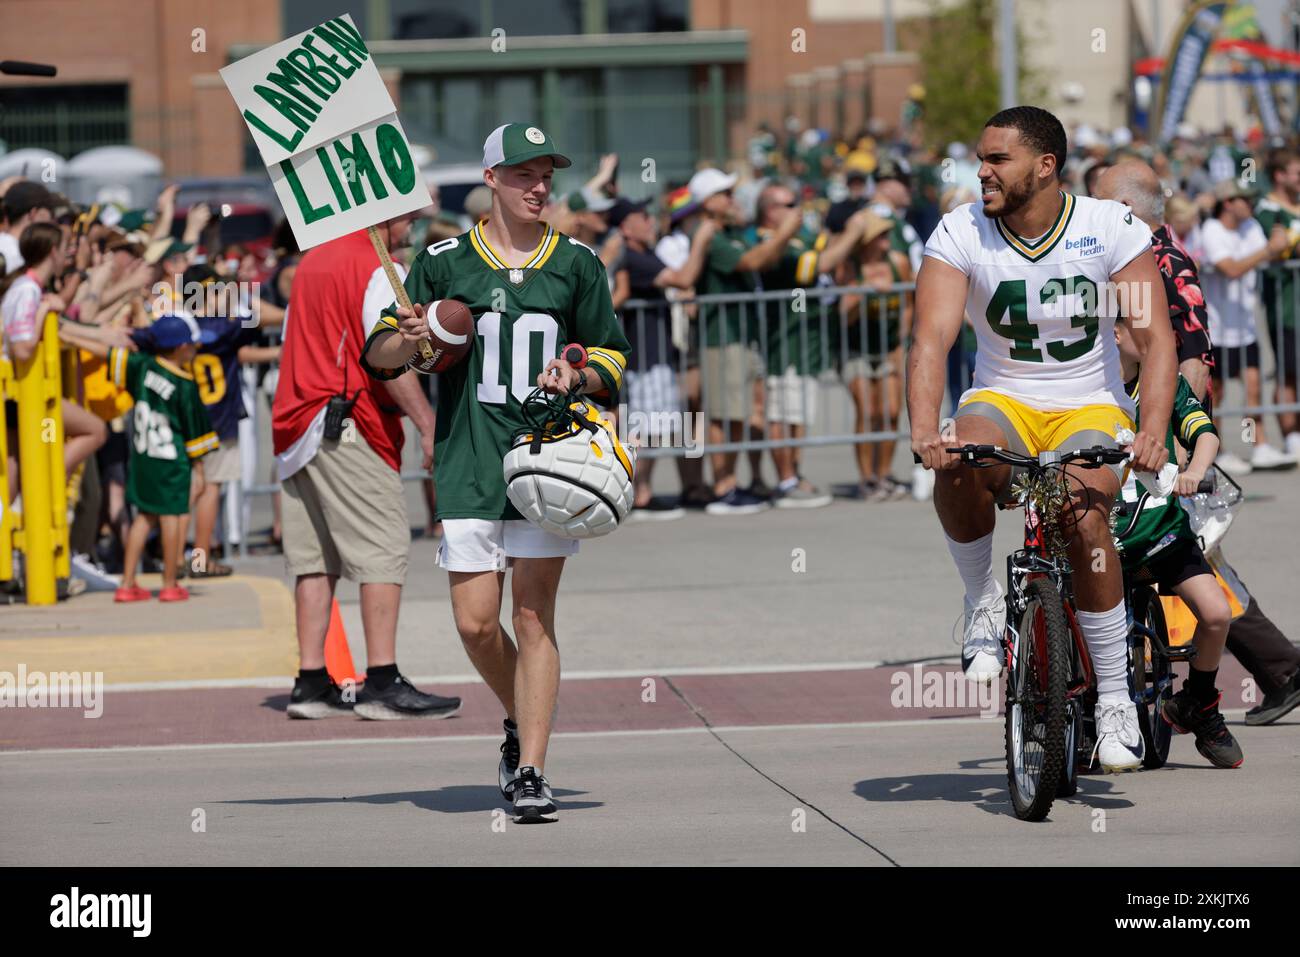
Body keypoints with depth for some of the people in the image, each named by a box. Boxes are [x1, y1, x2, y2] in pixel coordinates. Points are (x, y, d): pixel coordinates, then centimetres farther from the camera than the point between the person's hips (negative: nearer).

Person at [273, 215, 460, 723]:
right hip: (347, 431, -9)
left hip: (295, 423, 9)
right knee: (383, 547, -7)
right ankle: (382, 683, -12)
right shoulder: (379, 271, -8)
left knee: (315, 557, 8)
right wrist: (428, 422, -18)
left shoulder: (312, 261, 18)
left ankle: (311, 682, 7)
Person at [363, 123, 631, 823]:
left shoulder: (578, 265, 9)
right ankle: (520, 723, 25)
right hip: (468, 463, 0)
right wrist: (407, 340, -16)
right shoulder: (443, 263, 5)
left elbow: (614, 359, 15)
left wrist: (577, 377, -7)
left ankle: (530, 772, -4)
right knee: (475, 623, -3)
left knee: (534, 615, -5)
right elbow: (377, 356, 7)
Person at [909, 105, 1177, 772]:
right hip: (1003, 401, 1)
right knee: (958, 466, -35)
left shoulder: (1110, 228, -10)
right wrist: (923, 429, -37)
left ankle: (1115, 695, -15)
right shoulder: (960, 234, -9)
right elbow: (931, 338, -19)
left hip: (1090, 407, -1)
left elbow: (1155, 337, -15)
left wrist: (1152, 434, -30)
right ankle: (983, 604, -8)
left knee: (1082, 513, -30)